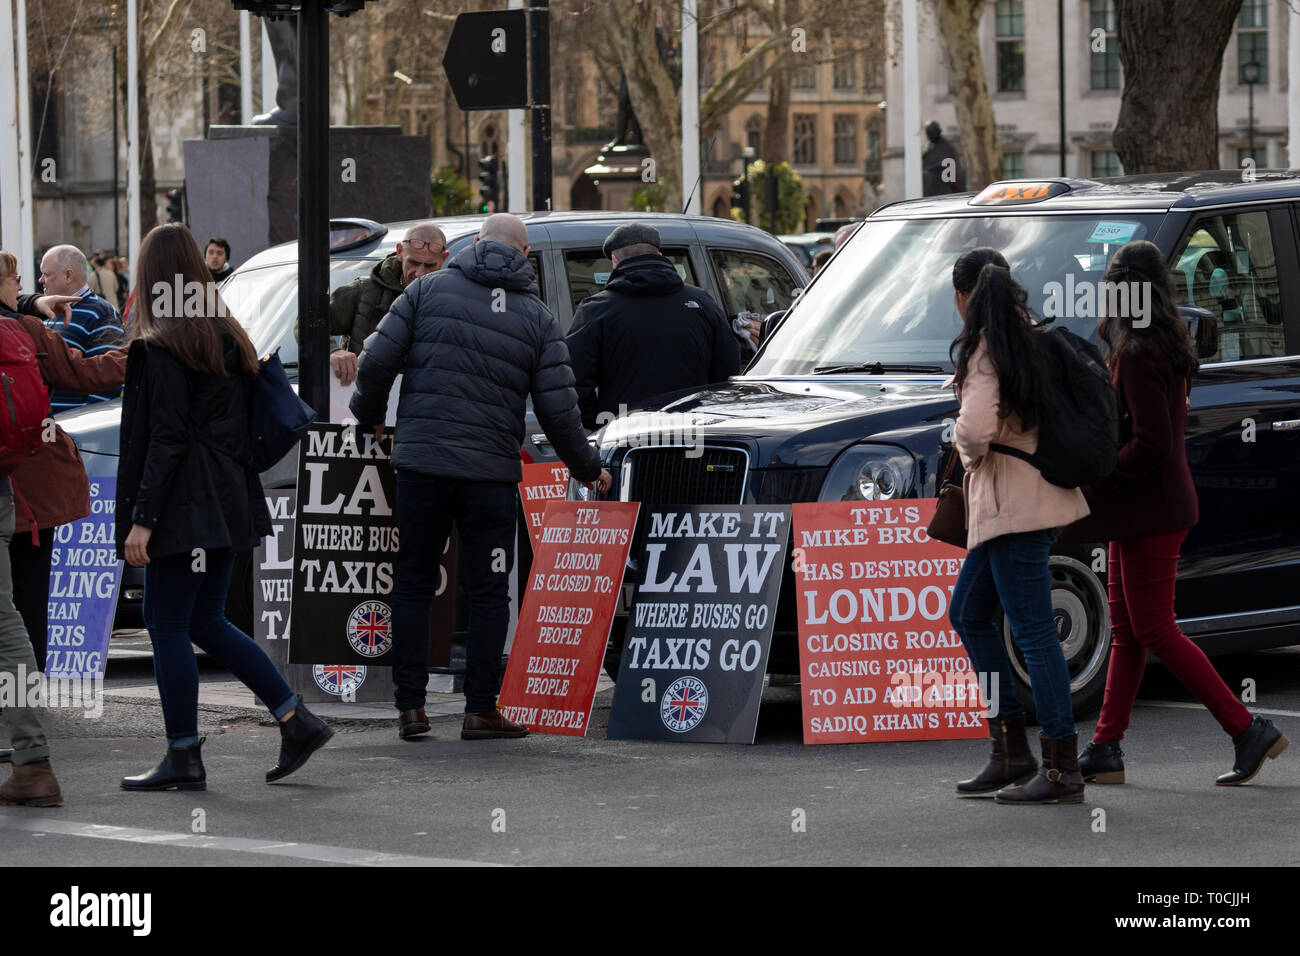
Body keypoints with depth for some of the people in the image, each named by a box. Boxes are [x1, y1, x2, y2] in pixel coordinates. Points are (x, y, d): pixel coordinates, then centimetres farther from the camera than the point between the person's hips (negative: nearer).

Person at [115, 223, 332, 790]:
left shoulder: (160, 349, -13)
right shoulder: (226, 338, 12)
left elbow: (164, 440, -18)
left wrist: (141, 519, -17)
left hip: (184, 508, -8)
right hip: (227, 503, 8)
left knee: (168, 626, 0)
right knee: (205, 621, 16)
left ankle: (184, 759, 2)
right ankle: (296, 721, 13)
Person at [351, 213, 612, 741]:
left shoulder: (428, 289, 3)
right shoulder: (537, 317, 3)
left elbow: (376, 360, -3)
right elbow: (557, 408, 1)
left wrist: (368, 415, 17)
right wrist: (587, 467, 16)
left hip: (421, 460, 1)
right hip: (490, 473, -1)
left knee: (413, 584, 9)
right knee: (489, 591, 7)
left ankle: (410, 706, 7)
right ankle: (481, 709, 4)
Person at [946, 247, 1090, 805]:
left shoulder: (984, 350, -16)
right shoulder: (1029, 340, 11)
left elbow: (977, 427, -27)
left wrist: (966, 448, -5)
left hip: (1012, 503, -10)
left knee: (1033, 631, -7)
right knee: (968, 615, 19)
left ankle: (1063, 769, -6)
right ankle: (1010, 750, 19)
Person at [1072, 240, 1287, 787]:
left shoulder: (1137, 356, -19)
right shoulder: (1168, 347, 12)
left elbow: (1150, 445, -24)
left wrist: (1091, 482, -17)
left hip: (1149, 510, -10)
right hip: (1145, 508, 10)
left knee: (1154, 630, -5)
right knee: (1127, 629, 11)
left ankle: (1249, 731, -5)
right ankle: (1105, 752, 15)